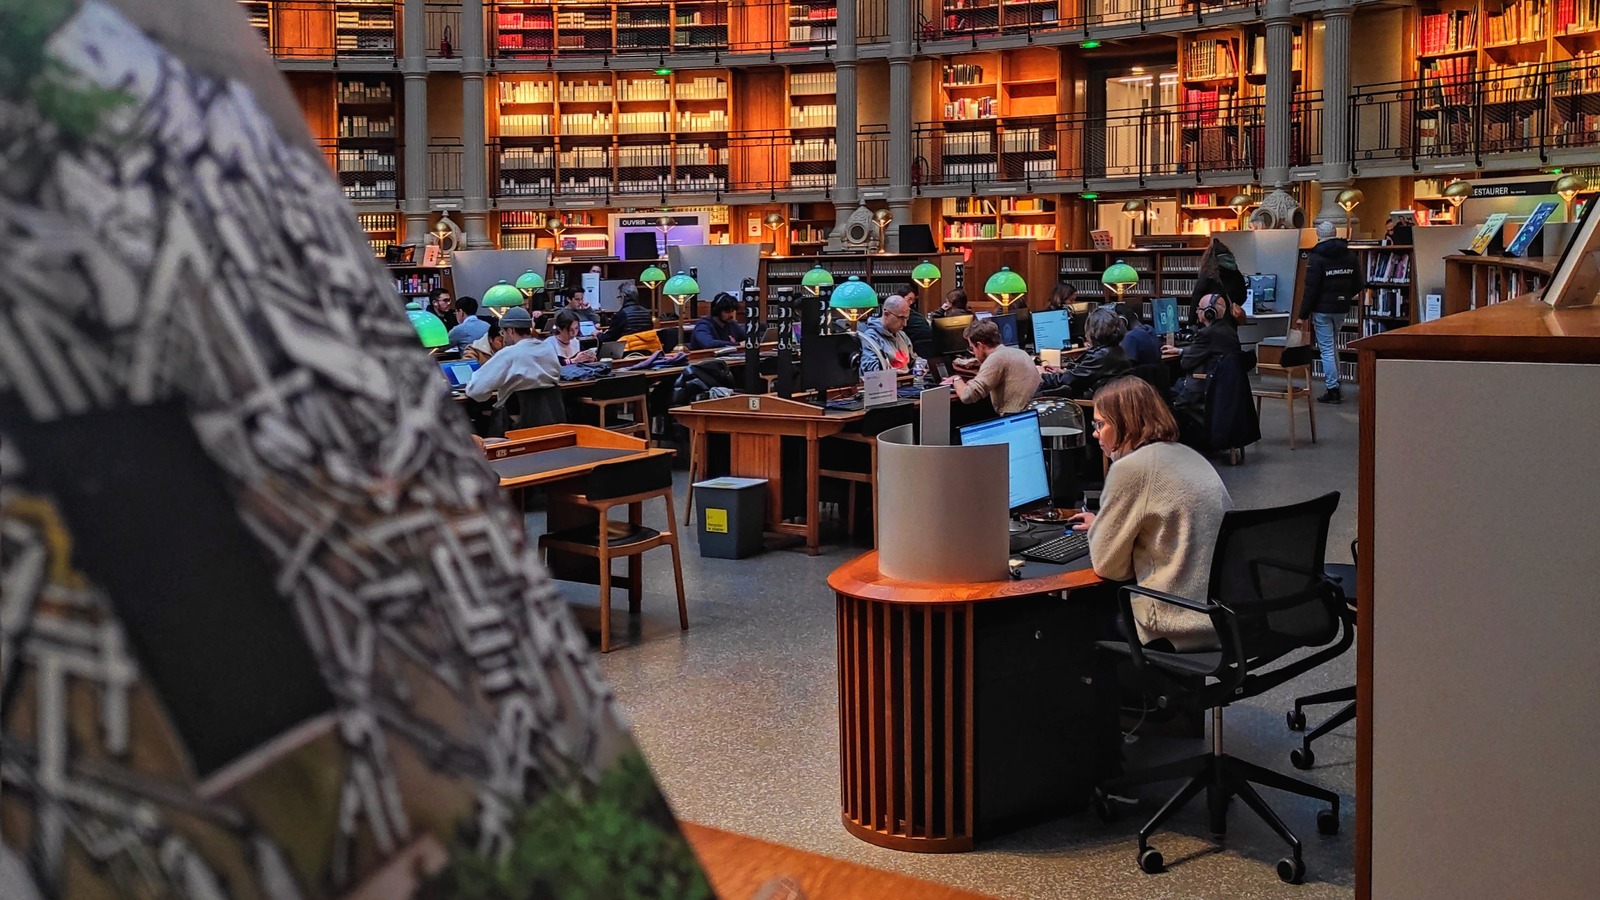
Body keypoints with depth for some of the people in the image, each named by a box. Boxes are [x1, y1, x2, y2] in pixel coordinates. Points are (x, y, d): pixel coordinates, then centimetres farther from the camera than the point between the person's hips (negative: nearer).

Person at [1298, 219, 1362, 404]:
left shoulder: (1316, 258, -14)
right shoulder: (1350, 255, 4)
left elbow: (1311, 289, -16)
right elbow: (1358, 286, 7)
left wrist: (1303, 315, -11)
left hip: (1322, 309, -6)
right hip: (1341, 309, 6)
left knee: (1327, 349, -1)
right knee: (1333, 346, 21)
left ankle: (1332, 389, -2)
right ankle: (1334, 384, 23)